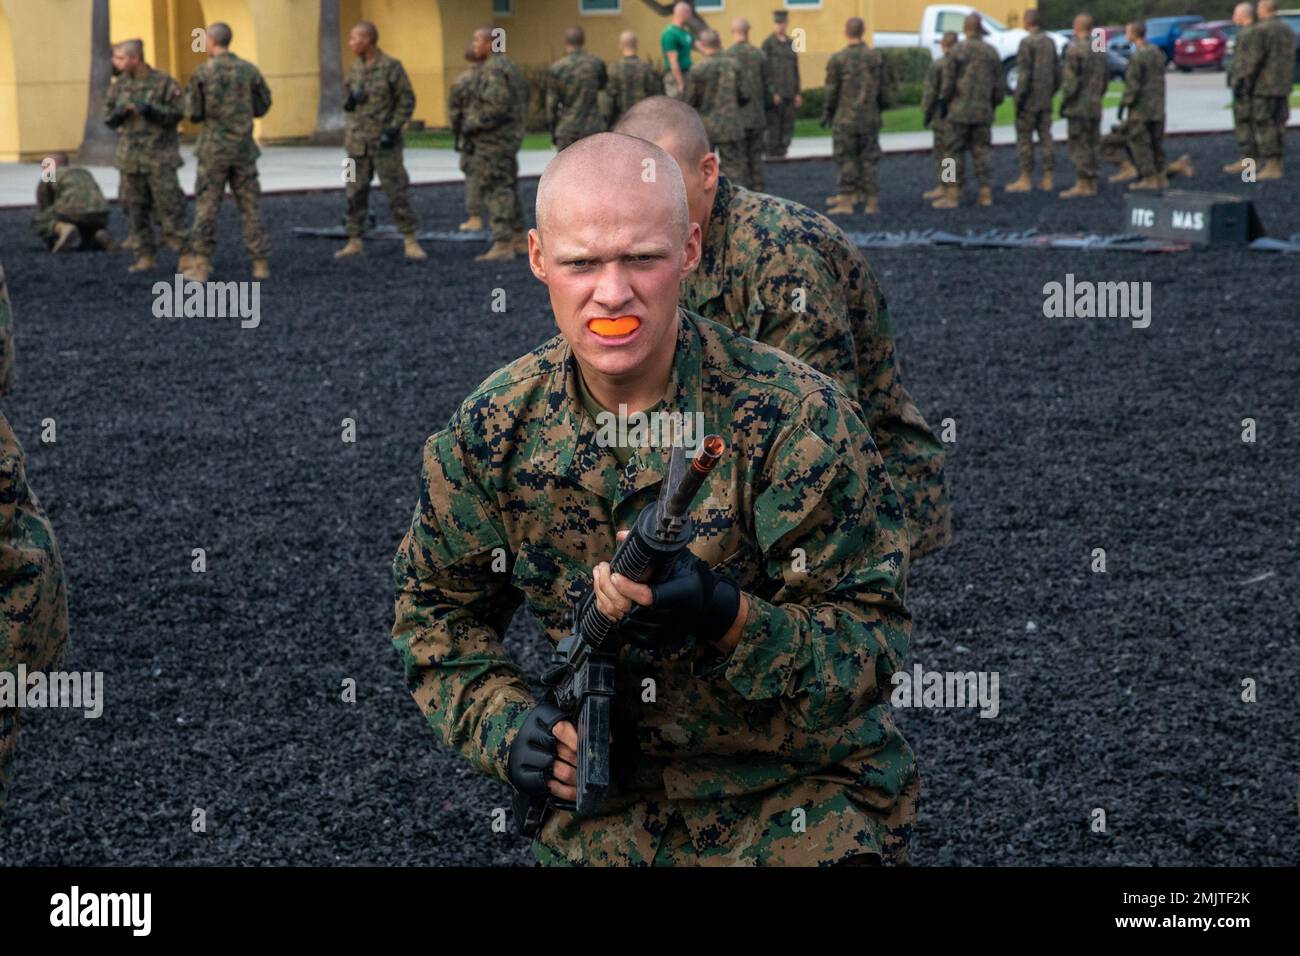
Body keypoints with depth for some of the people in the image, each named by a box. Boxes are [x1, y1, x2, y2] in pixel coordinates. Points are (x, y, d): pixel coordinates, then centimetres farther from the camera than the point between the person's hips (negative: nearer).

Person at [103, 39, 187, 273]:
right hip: (130, 156, 5)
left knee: (169, 205, -7)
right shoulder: (119, 85, 9)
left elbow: (177, 112, -8)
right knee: (137, 209, 5)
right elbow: (108, 118, 14)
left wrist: (150, 109, -20)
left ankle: (183, 252, 1)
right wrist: (119, 112, -8)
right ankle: (145, 257, 11)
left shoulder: (163, 82, -5)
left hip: (159, 157, -5)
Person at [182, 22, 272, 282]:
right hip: (243, 146, 2)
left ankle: (200, 267, 1)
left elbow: (193, 114, -4)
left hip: (214, 148, -2)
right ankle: (260, 264, 5)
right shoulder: (249, 70, 1)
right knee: (249, 205, 8)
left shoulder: (202, 72, -7)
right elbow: (262, 107, 9)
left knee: (207, 206, 3)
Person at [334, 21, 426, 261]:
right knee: (356, 194, 6)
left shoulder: (392, 67, -8)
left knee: (397, 191, -5)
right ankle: (354, 242, 13)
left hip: (384, 142, -6)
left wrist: (394, 129, -16)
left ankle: (410, 242, -1)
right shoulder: (355, 68, 10)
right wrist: (349, 101, -5)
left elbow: (407, 100, -7)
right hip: (357, 141, 6)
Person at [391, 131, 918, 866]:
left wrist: (728, 619, -37)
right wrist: (503, 722, -11)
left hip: (806, 799, -3)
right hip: (609, 812, 4)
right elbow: (437, 612, 7)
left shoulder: (799, 418, -19)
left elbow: (876, 641, -19)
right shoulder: (493, 428, -6)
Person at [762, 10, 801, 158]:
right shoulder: (768, 43, -3)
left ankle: (781, 152, 9)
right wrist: (772, 92, -15)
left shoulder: (791, 43, 15)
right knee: (774, 124, -6)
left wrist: (798, 93, 15)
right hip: (775, 93, -6)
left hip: (789, 92, 6)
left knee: (788, 124, 3)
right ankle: (772, 153, -2)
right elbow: (766, 69, -8)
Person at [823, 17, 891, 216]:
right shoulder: (876, 57, 0)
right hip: (870, 119, 3)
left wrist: (827, 114, 8)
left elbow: (832, 92, -6)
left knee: (846, 160, 4)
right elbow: (886, 90, 4)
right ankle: (872, 201, 8)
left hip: (845, 119, -3)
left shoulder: (837, 59, -9)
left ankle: (846, 201, 0)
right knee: (869, 160, 9)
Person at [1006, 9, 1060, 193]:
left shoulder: (1027, 43, -13)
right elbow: (1057, 72, 14)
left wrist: (1019, 99, -12)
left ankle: (1026, 179, 0)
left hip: (1029, 101, -7)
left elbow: (1024, 74, -16)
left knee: (1024, 138, -1)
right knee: (1046, 137, 8)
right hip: (1046, 101, 7)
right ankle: (1048, 179, 8)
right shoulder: (1050, 42, 10)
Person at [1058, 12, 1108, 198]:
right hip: (1095, 106, 8)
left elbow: (1071, 78, -17)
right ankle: (1092, 183, 14)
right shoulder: (1099, 48, 13)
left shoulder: (1075, 47, -12)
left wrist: (1065, 100, -9)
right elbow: (1105, 78, 18)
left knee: (1079, 146, -7)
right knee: (1093, 144, 11)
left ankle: (1082, 184, -10)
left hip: (1079, 106, -8)